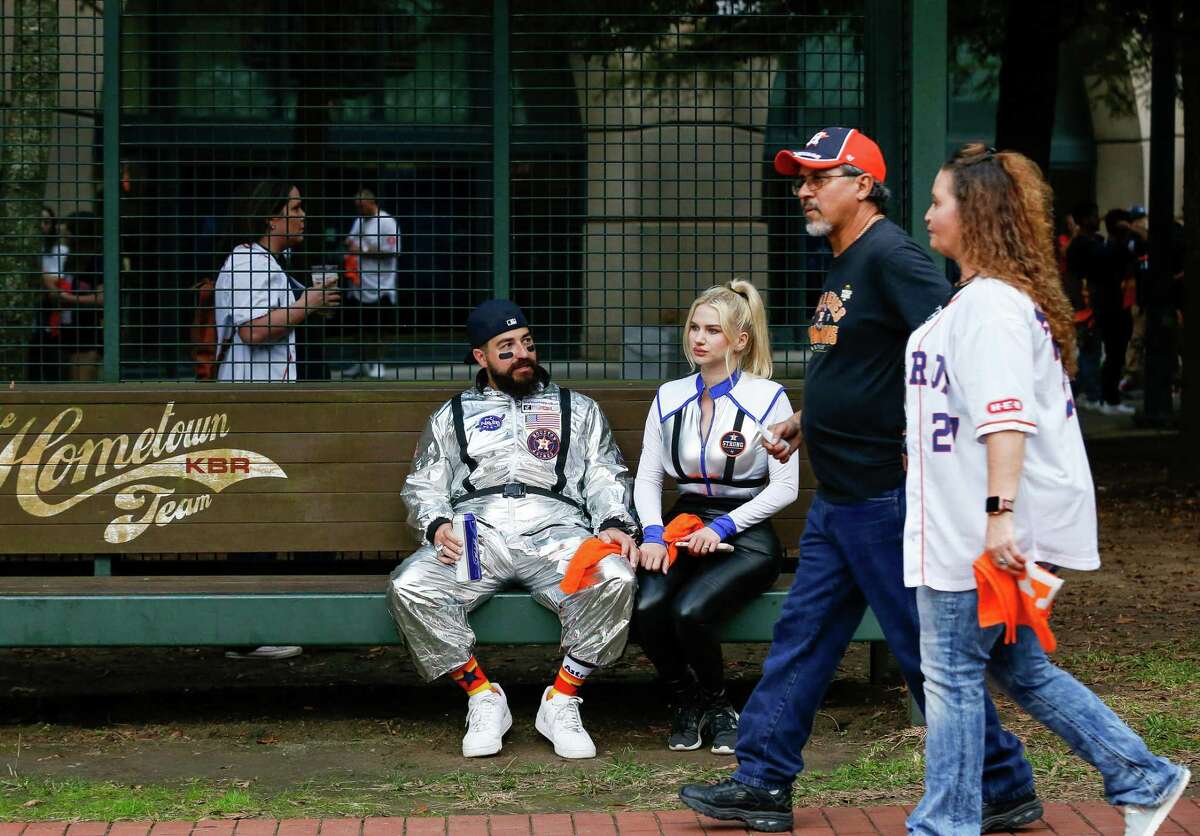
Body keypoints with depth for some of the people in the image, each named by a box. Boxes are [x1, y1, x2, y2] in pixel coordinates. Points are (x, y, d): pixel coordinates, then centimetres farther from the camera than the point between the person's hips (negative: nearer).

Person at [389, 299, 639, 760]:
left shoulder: (577, 409, 23)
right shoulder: (452, 415, 24)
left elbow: (606, 477, 16)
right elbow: (423, 484, 17)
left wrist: (612, 524, -6)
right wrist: (437, 526, -6)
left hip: (555, 531, 0)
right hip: (475, 536, 1)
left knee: (614, 580, -35)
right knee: (407, 587, -31)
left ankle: (561, 701, -19)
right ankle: (482, 697, -15)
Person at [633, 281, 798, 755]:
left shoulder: (766, 397, -3)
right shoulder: (669, 398, 11)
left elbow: (784, 487, -5)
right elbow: (647, 477, 9)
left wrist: (723, 527, -14)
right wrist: (653, 533, -10)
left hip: (746, 534, -4)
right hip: (684, 523, 4)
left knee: (691, 611, -31)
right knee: (647, 608, -27)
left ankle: (717, 708, -2)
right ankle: (686, 705, -1)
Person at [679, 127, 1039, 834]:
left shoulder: (890, 257, -16)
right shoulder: (845, 264, 15)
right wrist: (807, 422, 19)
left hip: (887, 494, -10)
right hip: (840, 498, 10)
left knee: (925, 644, -2)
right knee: (803, 635, 12)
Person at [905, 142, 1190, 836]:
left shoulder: (989, 304, -17)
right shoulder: (1010, 298, 16)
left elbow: (1007, 415, -28)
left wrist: (999, 514, -34)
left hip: (980, 536, -10)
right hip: (968, 524, 10)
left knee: (952, 675, -1)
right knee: (1020, 669, 16)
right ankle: (1145, 780, 19)